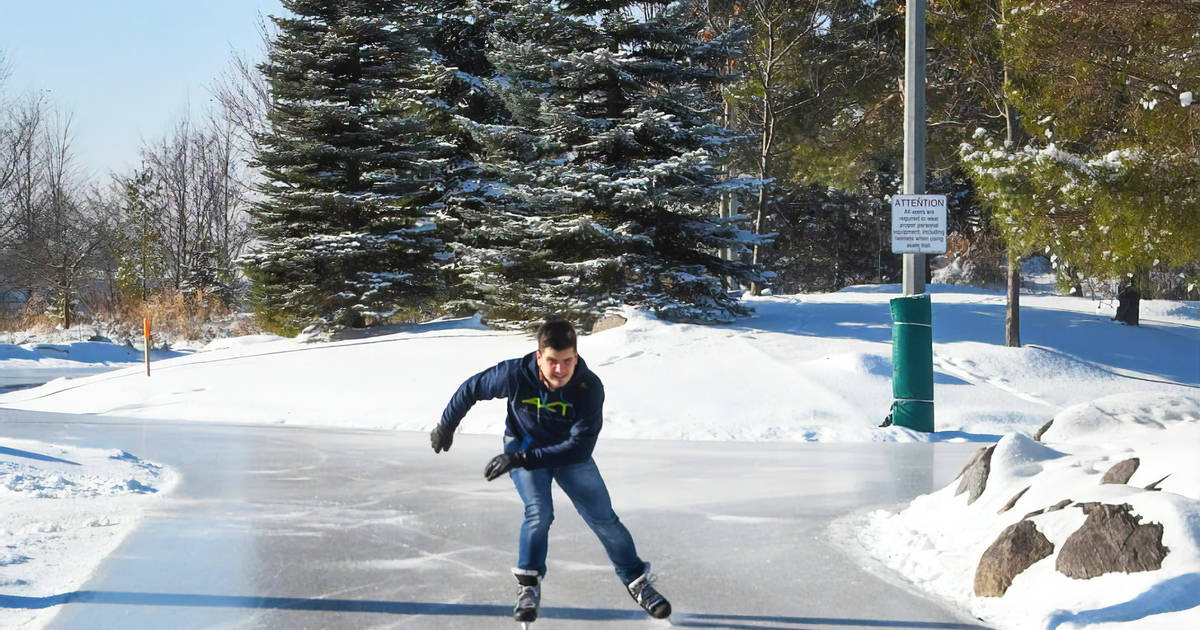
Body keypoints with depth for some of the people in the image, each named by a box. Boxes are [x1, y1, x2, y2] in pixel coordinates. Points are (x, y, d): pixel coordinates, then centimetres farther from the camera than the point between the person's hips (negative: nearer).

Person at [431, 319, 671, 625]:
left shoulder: (589, 387, -31)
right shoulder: (515, 375, -29)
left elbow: (580, 447, -35)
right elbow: (471, 389, -11)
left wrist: (521, 459, -40)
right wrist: (445, 426, 4)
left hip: (568, 453, 1)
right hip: (524, 444, -1)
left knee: (603, 518, 0)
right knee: (539, 512, -21)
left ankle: (637, 581, 19)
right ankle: (528, 587, -2)